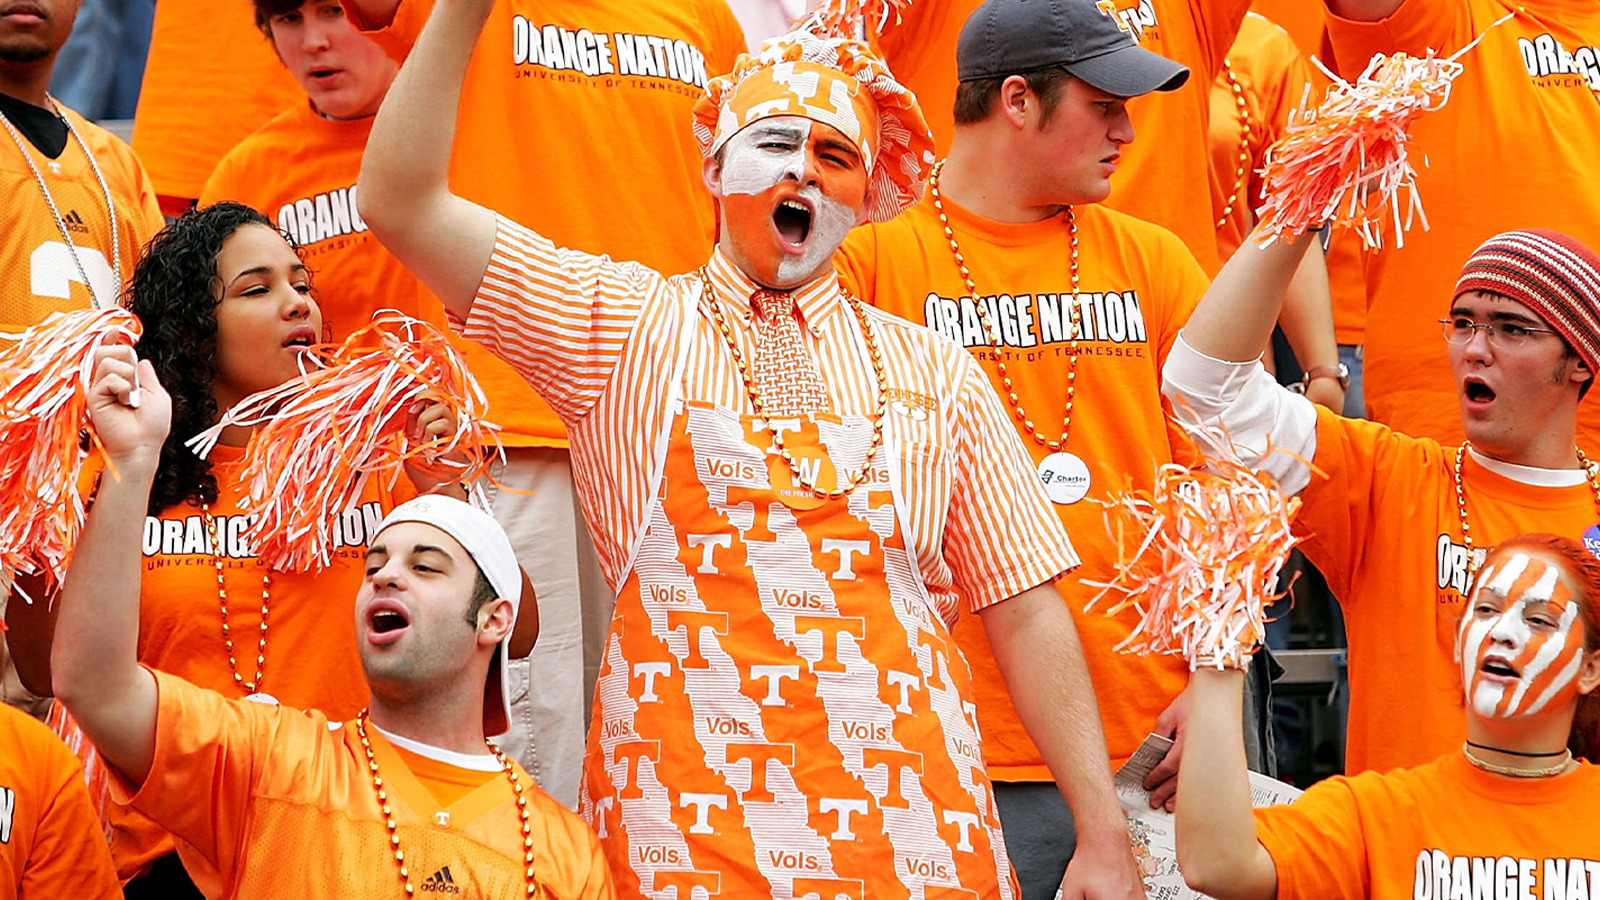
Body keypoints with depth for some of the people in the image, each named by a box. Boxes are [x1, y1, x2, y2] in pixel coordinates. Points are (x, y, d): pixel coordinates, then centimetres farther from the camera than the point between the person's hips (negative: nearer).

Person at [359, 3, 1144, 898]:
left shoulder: (935, 373, 13)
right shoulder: (622, 325, 10)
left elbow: (1026, 614, 11)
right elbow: (404, 203, 3)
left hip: (912, 825, 1)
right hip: (681, 826, -1)